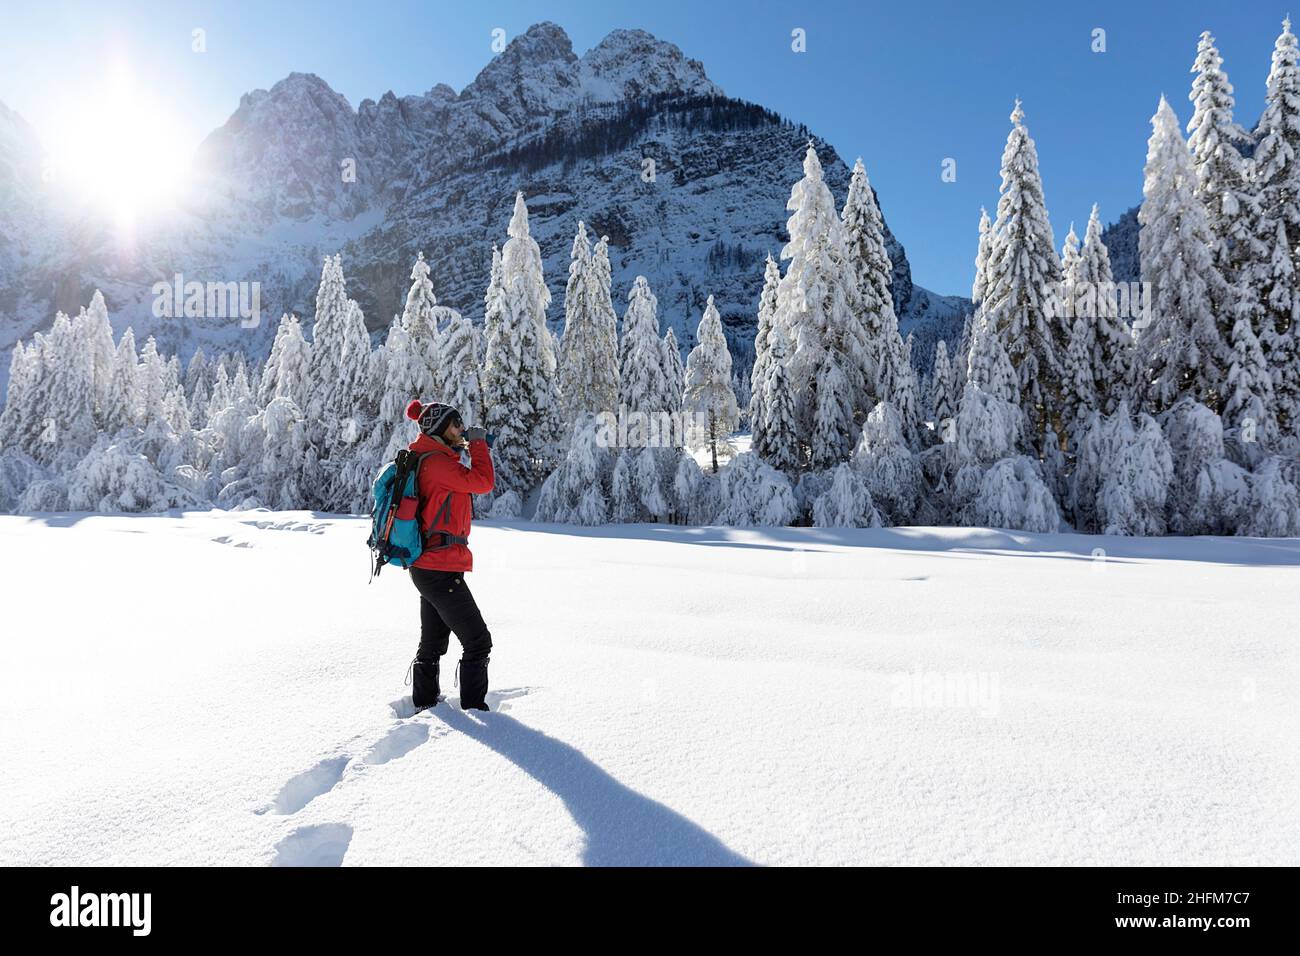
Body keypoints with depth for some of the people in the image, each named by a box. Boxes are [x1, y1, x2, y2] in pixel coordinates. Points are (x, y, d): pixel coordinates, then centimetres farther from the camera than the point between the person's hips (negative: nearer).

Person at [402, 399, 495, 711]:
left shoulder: (433, 459, 15)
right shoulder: (436, 462, -16)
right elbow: (482, 482, -19)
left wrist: (467, 449, 16)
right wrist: (478, 444, -7)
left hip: (427, 566, 11)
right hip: (441, 569, -11)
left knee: (433, 643, 20)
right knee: (477, 642, -4)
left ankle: (424, 705, 31)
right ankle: (474, 709, 2)